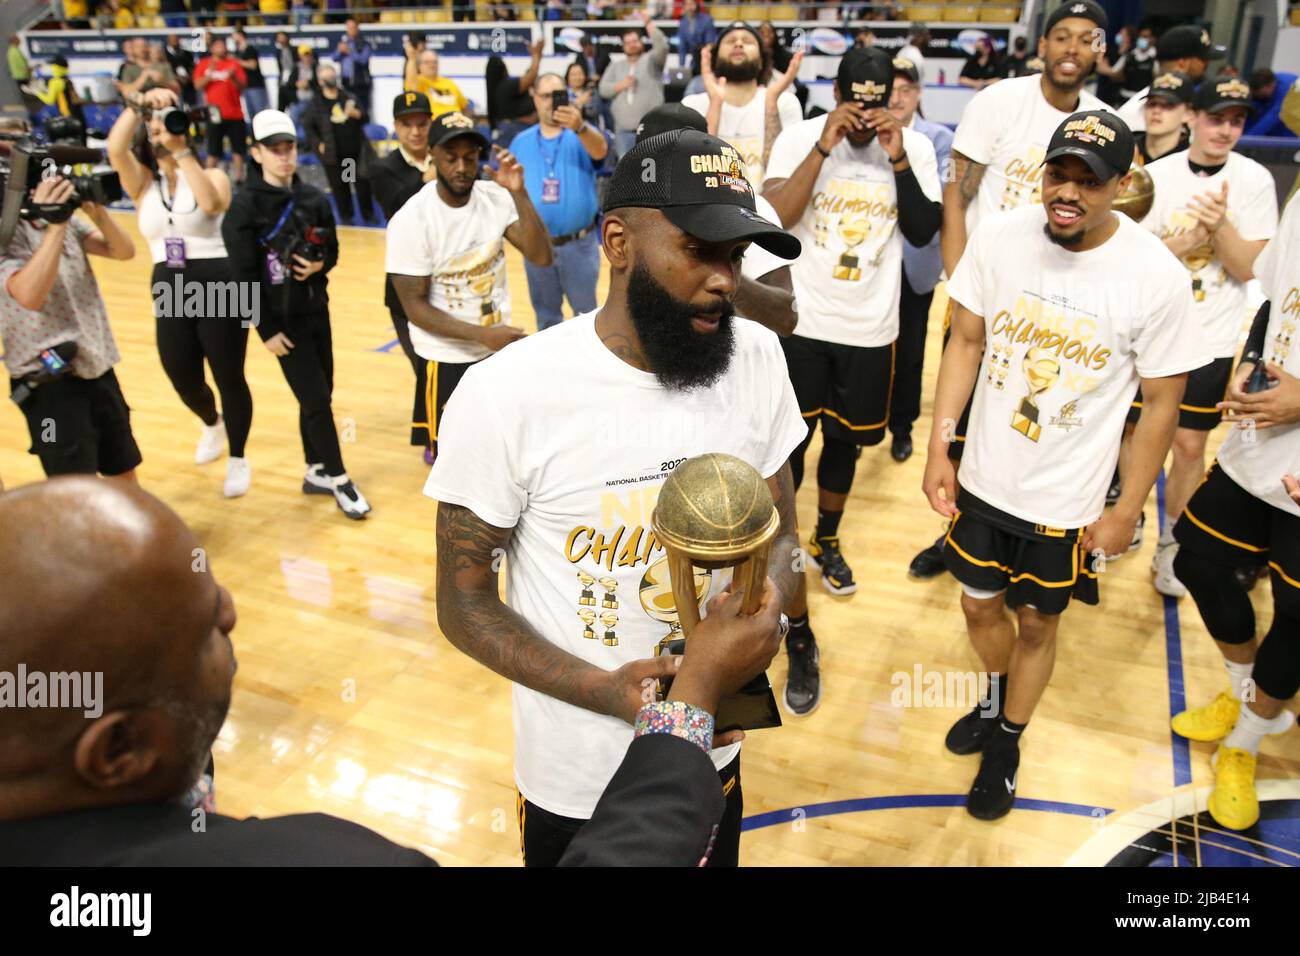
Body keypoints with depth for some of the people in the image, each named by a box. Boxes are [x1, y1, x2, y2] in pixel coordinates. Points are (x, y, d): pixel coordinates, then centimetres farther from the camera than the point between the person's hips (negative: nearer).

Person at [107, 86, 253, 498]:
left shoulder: (212, 175, 1)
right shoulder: (142, 183, 9)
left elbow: (211, 204, -22)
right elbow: (115, 150, -12)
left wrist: (183, 151, -20)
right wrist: (137, 105, -20)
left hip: (218, 288, -4)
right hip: (169, 294, 4)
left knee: (229, 378, 2)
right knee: (185, 383, 10)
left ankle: (238, 459, 22)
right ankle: (212, 424, 46)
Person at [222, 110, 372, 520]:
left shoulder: (315, 199, 2)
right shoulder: (245, 206, -12)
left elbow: (333, 251, 12)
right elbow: (244, 274, -13)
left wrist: (319, 265, -12)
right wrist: (267, 330, -15)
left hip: (318, 312, 5)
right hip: (283, 320, -5)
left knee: (319, 397, 12)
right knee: (316, 400, -4)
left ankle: (315, 472, 27)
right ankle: (339, 481, 9)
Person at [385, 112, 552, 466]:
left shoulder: (496, 198, -7)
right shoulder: (411, 221, -19)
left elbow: (542, 257, -15)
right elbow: (415, 307, -17)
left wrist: (519, 194, -26)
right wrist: (482, 334, -26)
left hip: (499, 349, 5)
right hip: (446, 359, -4)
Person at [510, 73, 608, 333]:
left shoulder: (582, 135, -6)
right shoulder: (521, 141, 5)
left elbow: (600, 150, -30)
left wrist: (580, 127, -51)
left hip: (579, 244, -3)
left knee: (586, 313, 9)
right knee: (546, 315, 16)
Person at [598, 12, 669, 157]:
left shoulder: (651, 60, 8)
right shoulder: (615, 66, 18)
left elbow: (662, 46, -12)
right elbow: (603, 89, 9)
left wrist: (648, 23, -19)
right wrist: (620, 85, -9)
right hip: (623, 129, 4)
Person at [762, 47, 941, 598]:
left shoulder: (915, 147, -1)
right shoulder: (800, 138, -7)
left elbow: (923, 233, -8)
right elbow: (774, 218, -19)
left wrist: (899, 160, -17)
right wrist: (825, 146, -24)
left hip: (871, 329, 2)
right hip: (800, 322, -2)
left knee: (844, 441, 15)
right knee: (790, 440, 7)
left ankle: (826, 541, 35)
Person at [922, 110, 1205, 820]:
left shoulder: (1156, 277, -19)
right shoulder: (998, 236, -13)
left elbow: (1161, 401, -8)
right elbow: (966, 341, -1)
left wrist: (1127, 511, -6)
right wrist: (939, 446, -5)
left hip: (1067, 501, -2)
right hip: (983, 478, 3)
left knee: (1036, 623, 15)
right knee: (980, 603, 20)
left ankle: (1005, 744, 42)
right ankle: (997, 700, 53)